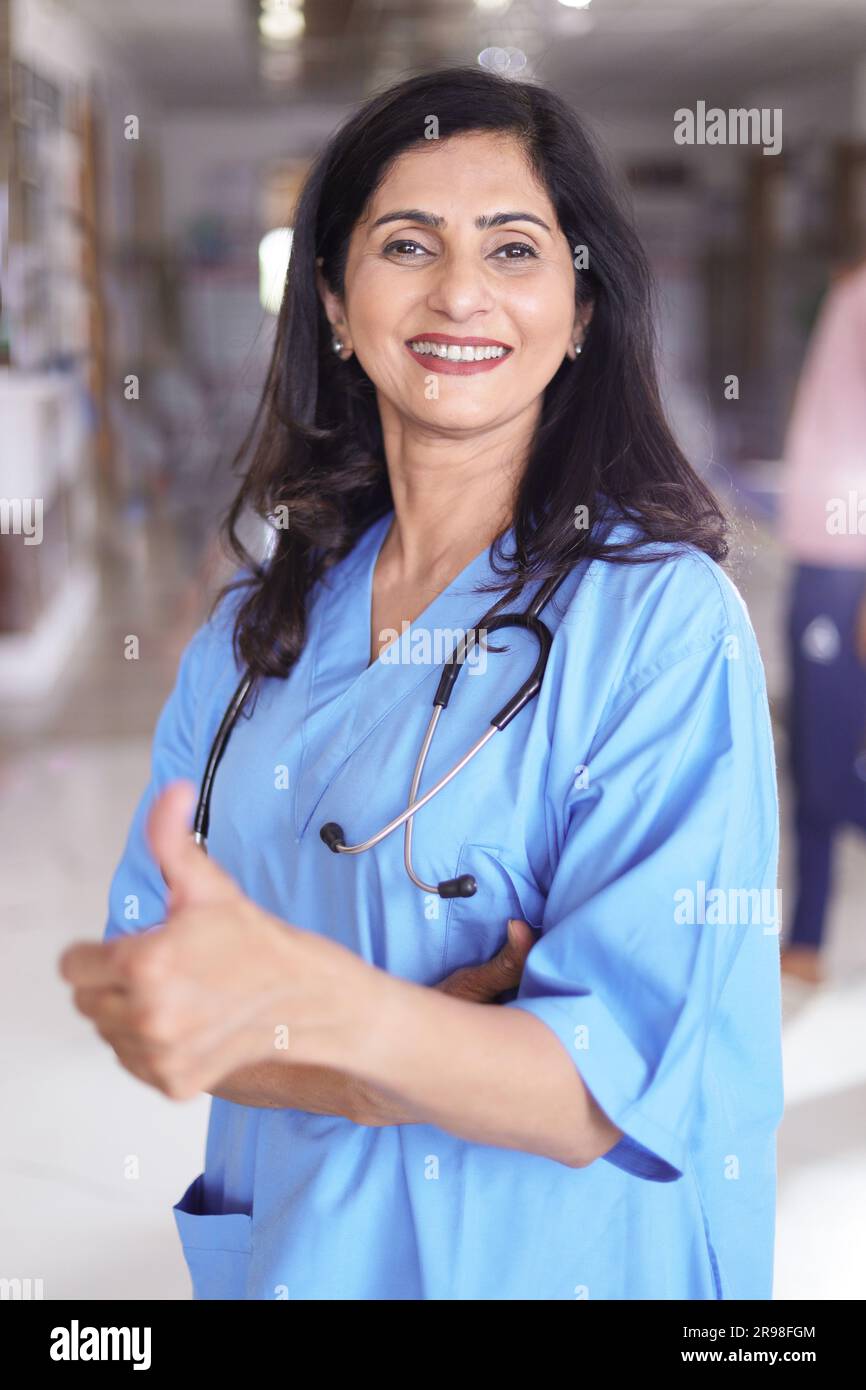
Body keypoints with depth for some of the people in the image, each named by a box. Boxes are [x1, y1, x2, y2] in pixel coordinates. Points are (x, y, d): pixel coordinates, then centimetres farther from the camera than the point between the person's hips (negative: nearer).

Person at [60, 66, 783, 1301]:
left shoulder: (668, 618, -16)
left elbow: (618, 1096, -21)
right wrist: (431, 1037, -22)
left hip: (561, 1259, -4)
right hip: (280, 1245, 4)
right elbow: (137, 994, -5)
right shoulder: (255, 623, -1)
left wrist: (295, 999, -37)